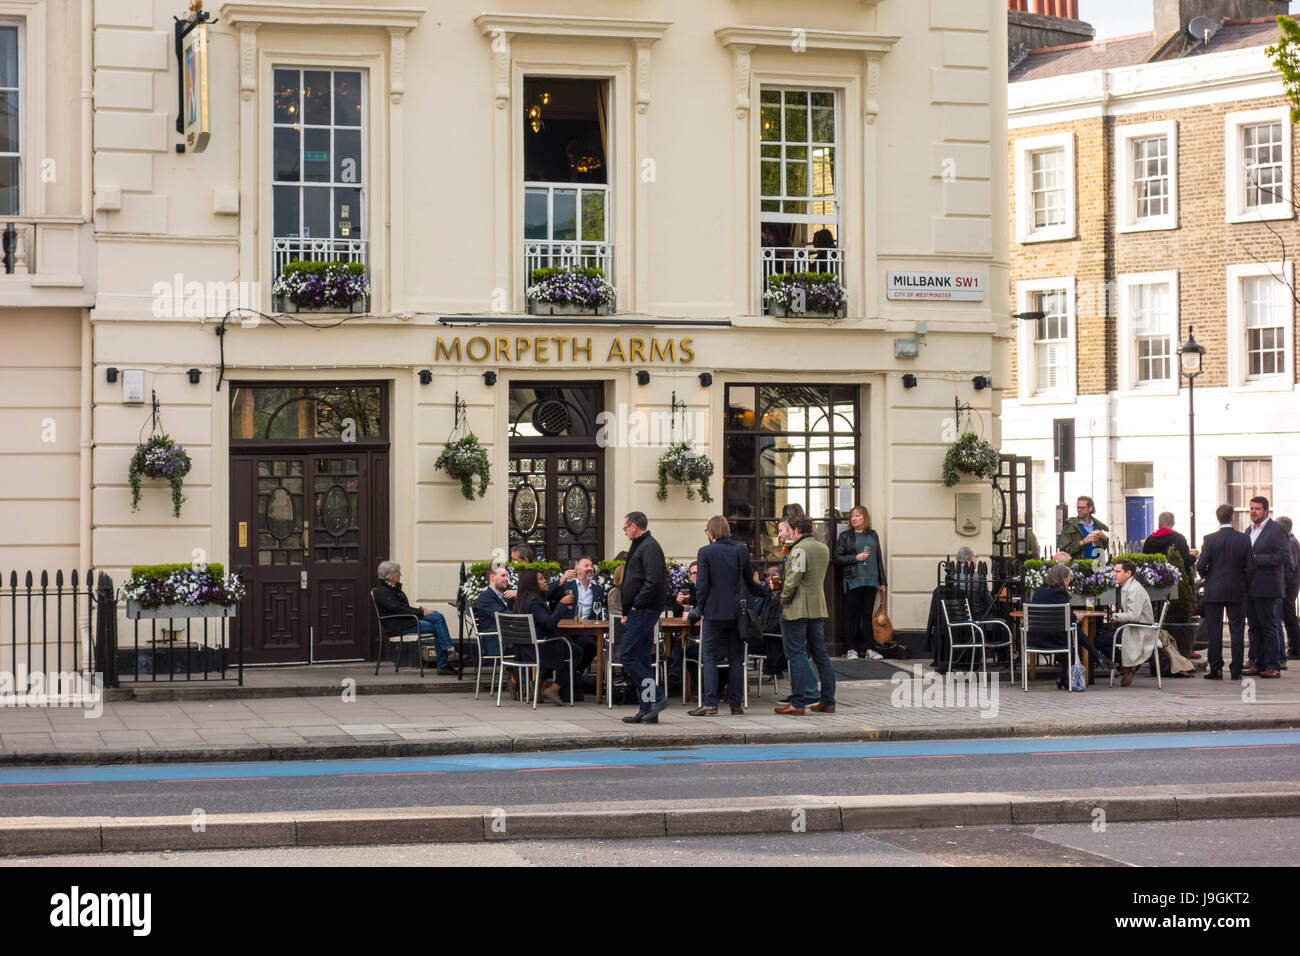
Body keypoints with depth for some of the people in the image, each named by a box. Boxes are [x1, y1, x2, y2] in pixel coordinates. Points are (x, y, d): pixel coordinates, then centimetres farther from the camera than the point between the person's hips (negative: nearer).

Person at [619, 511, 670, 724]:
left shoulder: (649, 547, -12)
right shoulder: (640, 546, 20)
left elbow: (653, 581, -24)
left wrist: (637, 605, -17)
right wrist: (628, 612, 19)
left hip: (644, 611, -10)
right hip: (640, 612, 10)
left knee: (627, 656, -12)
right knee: (641, 660, 9)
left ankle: (656, 697, -10)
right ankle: (647, 711, 10)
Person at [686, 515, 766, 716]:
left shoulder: (705, 552, -7)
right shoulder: (741, 550, 3)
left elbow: (702, 584, -9)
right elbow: (750, 581, 10)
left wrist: (700, 609, 2)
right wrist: (764, 594, 29)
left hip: (714, 611, -3)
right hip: (736, 612, 3)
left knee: (709, 658, 0)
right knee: (736, 659, 9)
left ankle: (709, 703, -8)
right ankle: (736, 704, 10)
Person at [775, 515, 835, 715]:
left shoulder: (799, 549, -15)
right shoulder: (823, 549, 10)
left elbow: (793, 580, -18)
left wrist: (784, 599, -5)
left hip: (798, 608, -8)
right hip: (818, 608, 8)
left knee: (796, 654, -4)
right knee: (820, 653, 12)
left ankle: (797, 704, -5)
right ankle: (828, 701, 15)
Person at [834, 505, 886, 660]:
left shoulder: (873, 535, 14)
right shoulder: (845, 536, 4)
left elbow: (879, 558, 16)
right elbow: (838, 558, -2)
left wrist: (882, 582, 14)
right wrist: (855, 558, -14)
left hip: (870, 581, 3)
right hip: (852, 581, -3)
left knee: (868, 614, 4)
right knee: (852, 615, -3)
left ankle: (868, 648, 7)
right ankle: (851, 649, 2)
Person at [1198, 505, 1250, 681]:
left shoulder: (1210, 539, -8)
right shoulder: (1244, 539, -3)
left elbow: (1201, 566, -10)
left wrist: (1204, 577, 11)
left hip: (1214, 591, -1)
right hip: (1237, 590, 1)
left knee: (1214, 631, 5)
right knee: (1237, 630, 7)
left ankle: (1215, 669, 3)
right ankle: (1236, 671, 6)